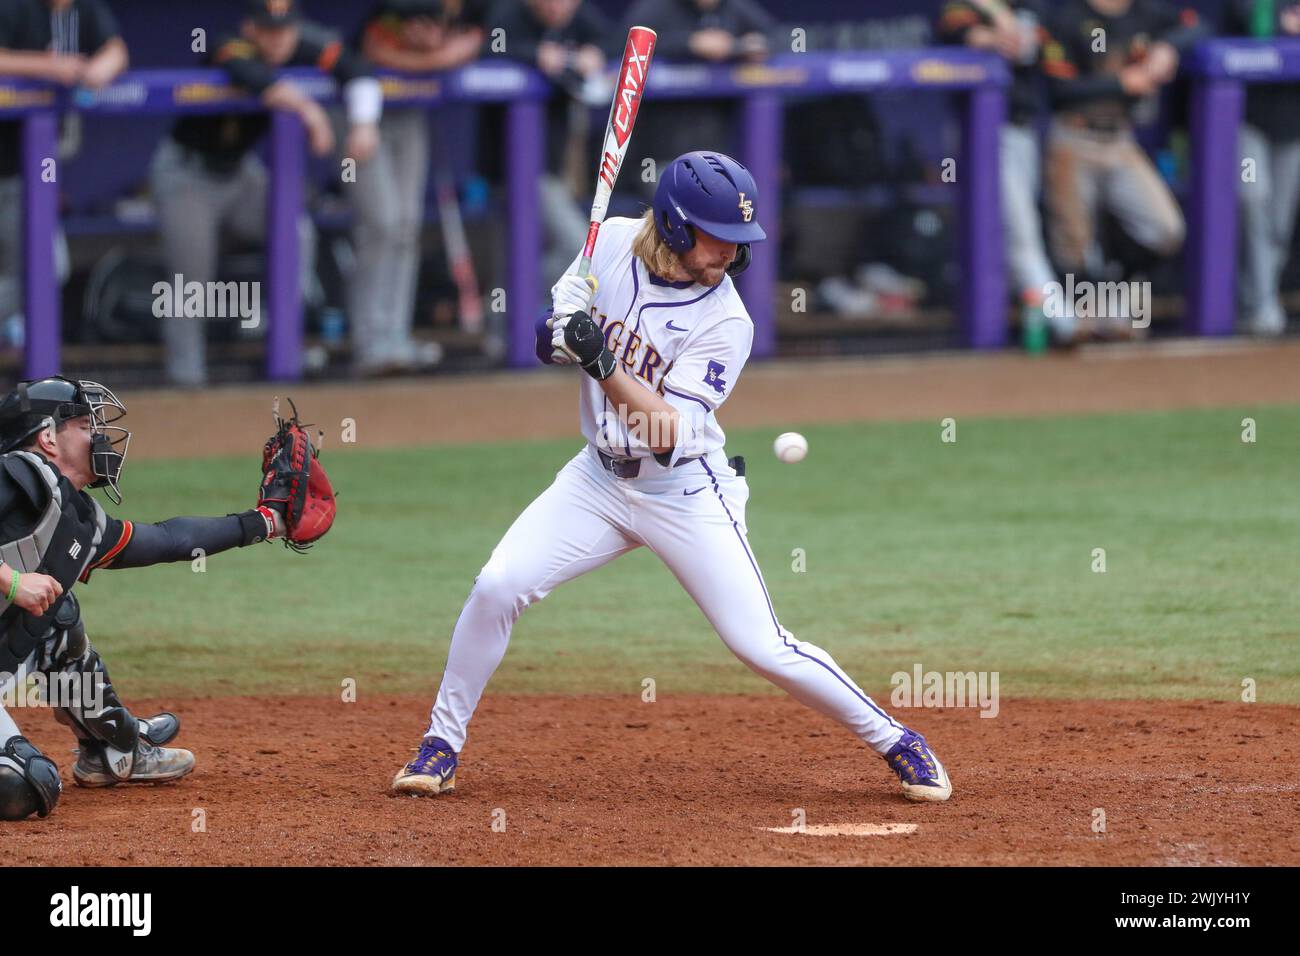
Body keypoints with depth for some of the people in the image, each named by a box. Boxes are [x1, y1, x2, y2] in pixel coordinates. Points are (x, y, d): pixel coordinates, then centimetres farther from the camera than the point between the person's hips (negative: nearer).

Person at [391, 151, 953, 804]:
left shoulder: (725, 322, -20)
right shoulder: (611, 242, -6)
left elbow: (670, 436, -25)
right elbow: (549, 338, 4)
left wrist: (604, 364, -37)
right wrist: (562, 336, -21)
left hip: (686, 496, -4)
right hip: (599, 477, 4)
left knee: (762, 646, -9)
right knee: (497, 585, -12)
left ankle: (896, 742, 7)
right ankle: (441, 748, 4)